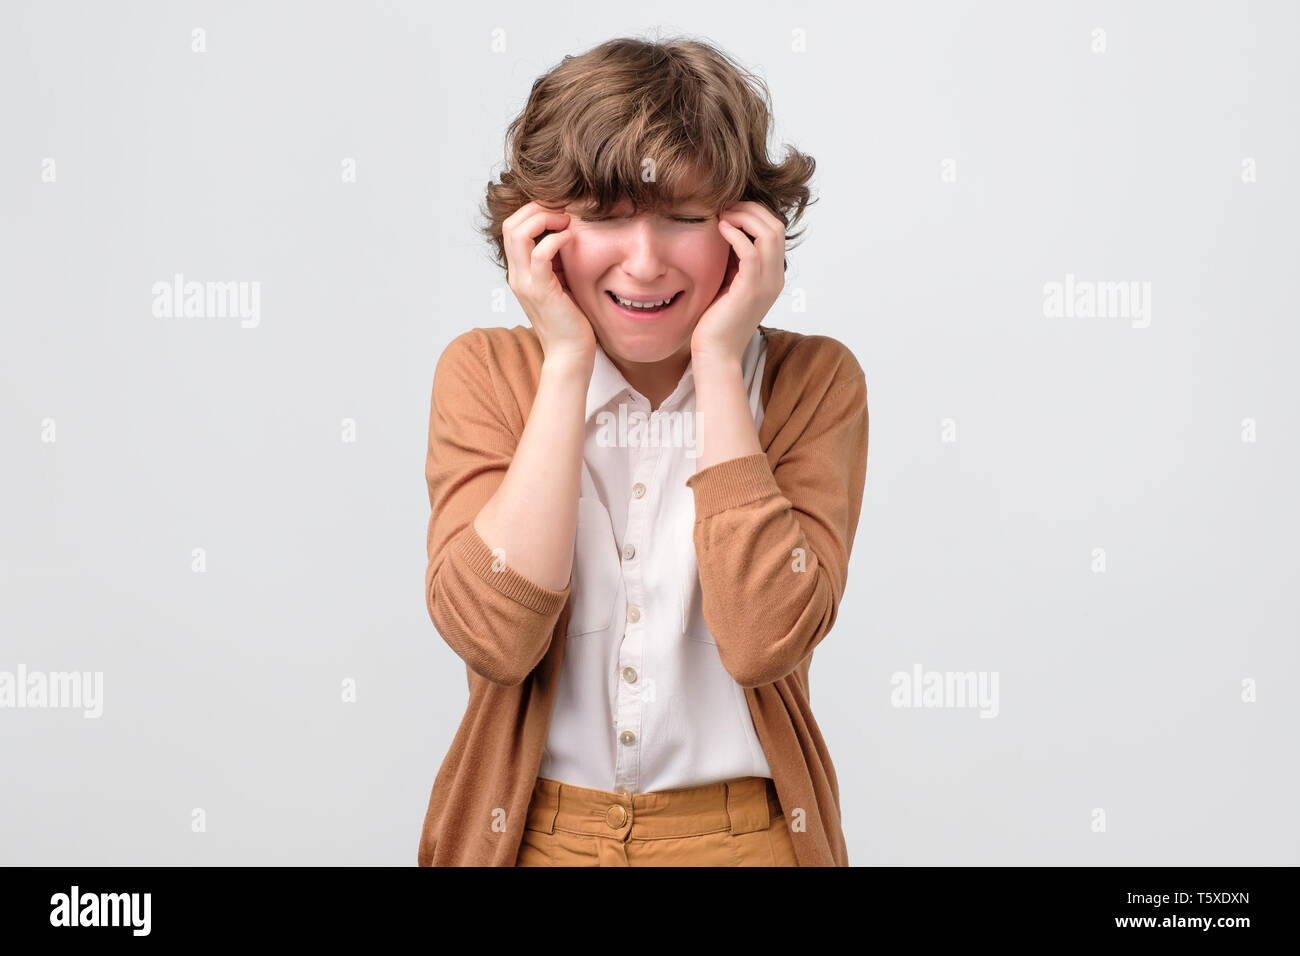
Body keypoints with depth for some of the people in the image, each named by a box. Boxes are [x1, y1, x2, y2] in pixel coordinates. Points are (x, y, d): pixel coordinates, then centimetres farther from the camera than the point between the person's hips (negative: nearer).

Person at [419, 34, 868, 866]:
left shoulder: (816, 383, -8)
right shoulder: (484, 374, -6)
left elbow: (763, 640, -22)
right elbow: (493, 634, -20)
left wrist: (718, 362, -19)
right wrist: (567, 362, -18)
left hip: (745, 835, 0)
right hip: (530, 832, 1)